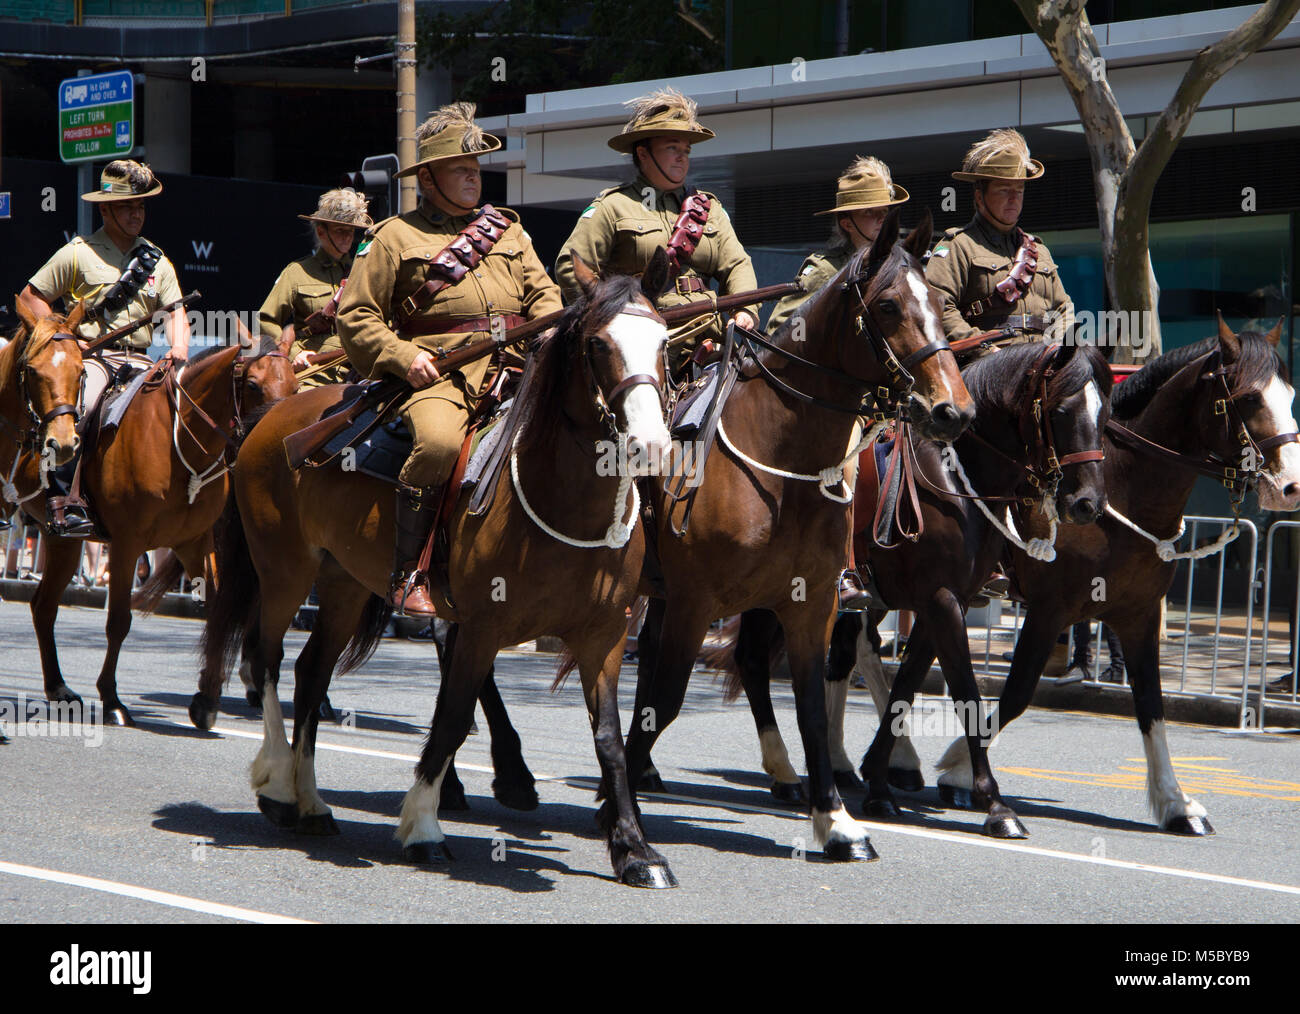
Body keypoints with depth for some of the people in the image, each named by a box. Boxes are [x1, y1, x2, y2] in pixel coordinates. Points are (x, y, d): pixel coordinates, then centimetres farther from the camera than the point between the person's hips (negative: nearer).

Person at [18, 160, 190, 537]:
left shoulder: (156, 261, 18)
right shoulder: (77, 254, 4)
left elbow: (176, 310, 16)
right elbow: (31, 298, 6)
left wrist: (179, 347, -5)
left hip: (138, 360, 5)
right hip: (91, 357, -5)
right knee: (73, 406, -34)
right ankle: (61, 500, -33)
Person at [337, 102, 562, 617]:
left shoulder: (506, 230, 24)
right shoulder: (394, 237, 10)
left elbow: (543, 293, 23)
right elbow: (354, 315, 7)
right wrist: (402, 355, -9)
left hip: (516, 371, 4)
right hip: (441, 373, -4)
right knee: (438, 441, -36)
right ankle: (408, 572, -23)